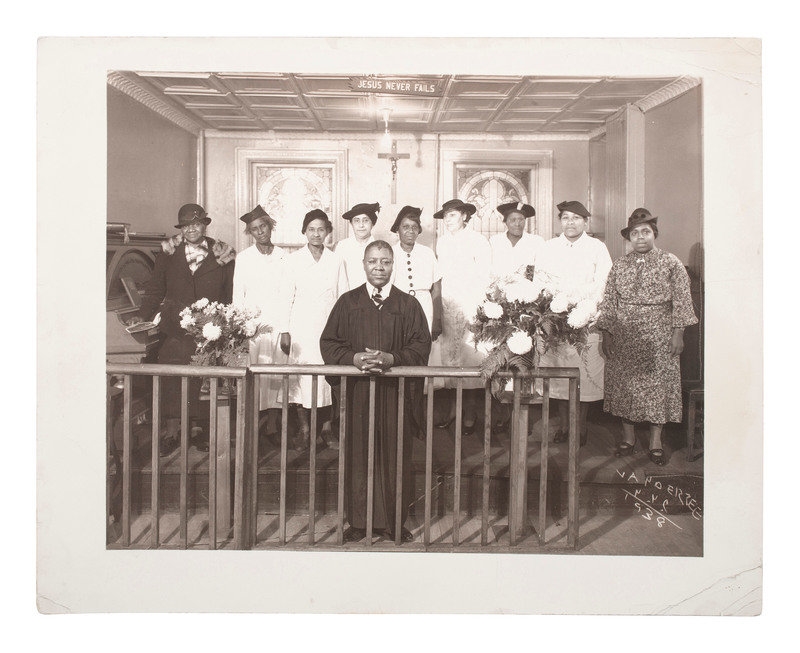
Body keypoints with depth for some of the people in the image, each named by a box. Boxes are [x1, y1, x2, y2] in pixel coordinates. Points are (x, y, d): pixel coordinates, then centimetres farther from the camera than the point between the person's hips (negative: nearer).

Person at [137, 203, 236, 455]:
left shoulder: (223, 255, 6)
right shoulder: (168, 254, 12)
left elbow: (231, 295, 5)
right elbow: (154, 291, 14)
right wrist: (142, 319, 3)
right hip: (175, 330, 2)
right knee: (170, 379, -3)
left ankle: (203, 432, 11)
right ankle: (171, 430, 7)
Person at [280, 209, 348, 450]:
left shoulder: (336, 260, 6)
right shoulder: (293, 259, 4)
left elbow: (342, 297, 8)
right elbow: (287, 296, 3)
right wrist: (285, 331, -2)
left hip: (328, 326, 1)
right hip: (301, 328, 0)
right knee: (300, 377, -2)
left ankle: (326, 424, 13)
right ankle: (304, 430, 8)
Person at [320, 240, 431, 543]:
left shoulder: (408, 305, 6)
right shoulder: (347, 303, 7)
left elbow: (422, 345, 1)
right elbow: (328, 342, 4)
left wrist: (392, 359, -15)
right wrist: (354, 358, -14)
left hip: (396, 392, 0)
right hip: (357, 390, 0)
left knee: (394, 455, 3)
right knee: (358, 453, 3)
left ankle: (395, 520, 16)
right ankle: (358, 521, 15)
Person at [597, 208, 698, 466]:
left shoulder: (671, 263, 2)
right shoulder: (619, 265, 8)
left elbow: (681, 301, 0)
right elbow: (608, 302, 8)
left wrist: (678, 333, -6)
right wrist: (607, 333, 2)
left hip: (659, 336, -2)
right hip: (623, 335, 2)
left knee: (658, 385, -1)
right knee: (624, 384, 4)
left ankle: (656, 442, 11)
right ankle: (628, 437, 18)